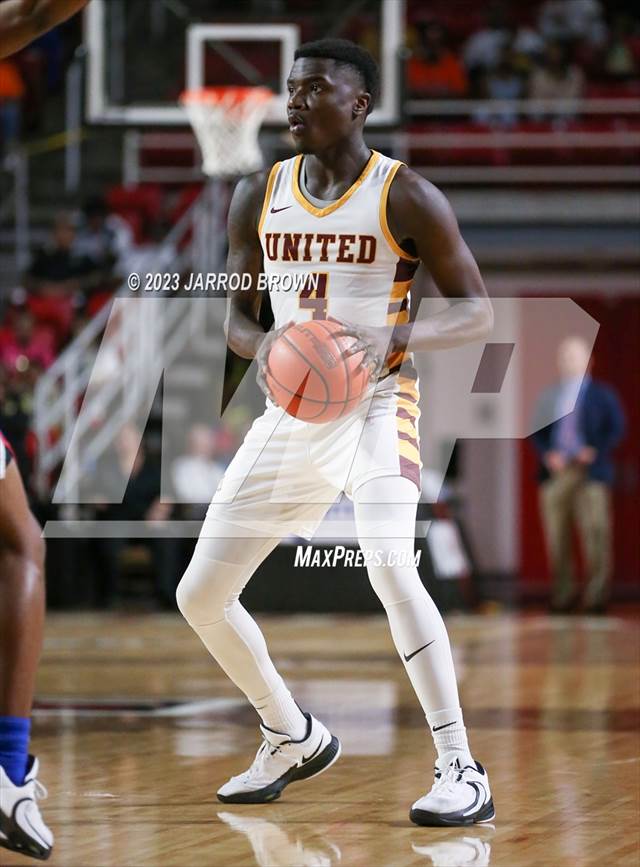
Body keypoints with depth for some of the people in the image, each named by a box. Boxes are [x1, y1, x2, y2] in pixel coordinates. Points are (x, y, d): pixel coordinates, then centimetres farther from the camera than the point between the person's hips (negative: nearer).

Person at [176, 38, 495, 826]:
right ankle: (294, 740, 29)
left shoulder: (405, 197, -10)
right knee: (200, 594, 6)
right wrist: (261, 344, -13)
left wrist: (395, 336, -26)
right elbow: (237, 315, 11)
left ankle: (462, 772, -24)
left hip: (375, 405, -6)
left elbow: (476, 313, -7)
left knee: (390, 568, -30)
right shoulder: (258, 197, 4)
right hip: (291, 411, 6)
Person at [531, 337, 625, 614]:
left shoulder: (602, 394, 8)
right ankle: (563, 594, 6)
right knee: (556, 536, 0)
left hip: (590, 473, -3)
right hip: (555, 473, 3)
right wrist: (547, 454, -7)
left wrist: (596, 451, -10)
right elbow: (537, 433, 11)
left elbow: (617, 429, 3)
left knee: (595, 534, -9)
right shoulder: (548, 396, 13)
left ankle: (596, 595, -8)